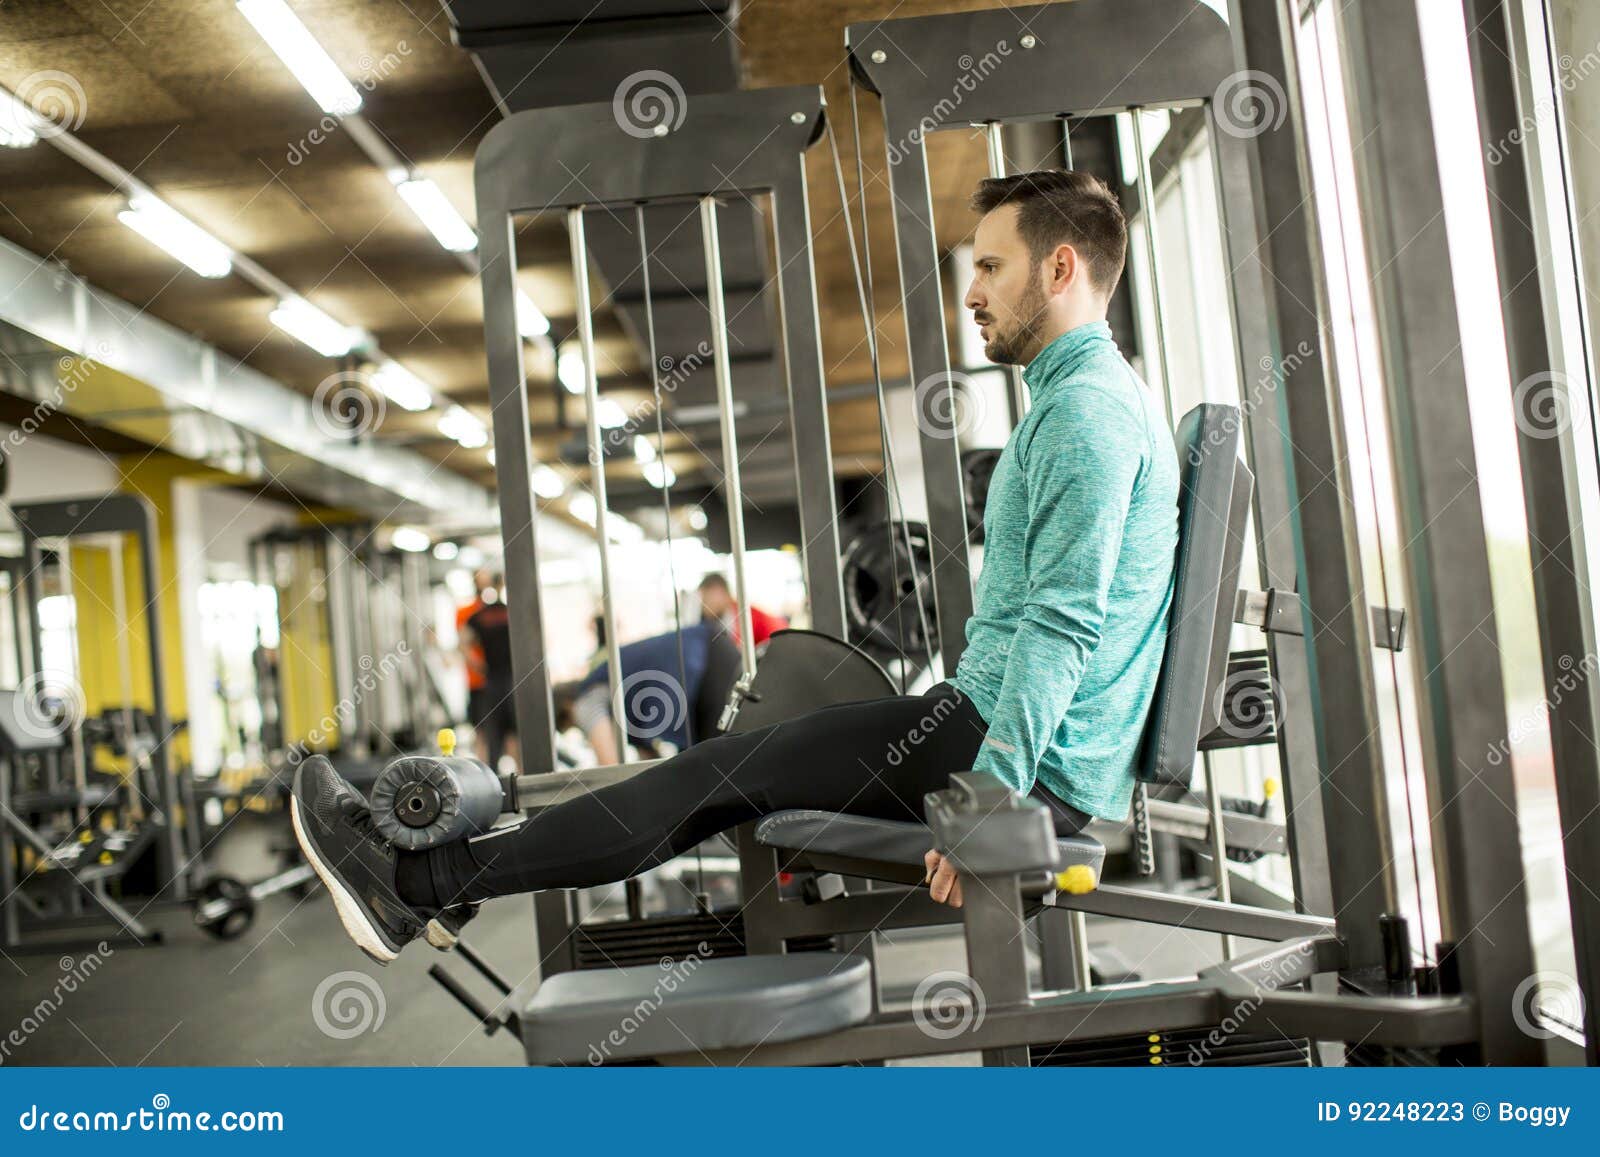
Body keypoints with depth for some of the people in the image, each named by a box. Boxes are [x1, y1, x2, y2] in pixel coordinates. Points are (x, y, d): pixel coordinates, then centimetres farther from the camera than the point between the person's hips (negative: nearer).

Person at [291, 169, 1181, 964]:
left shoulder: (1087, 410, -16)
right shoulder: (1098, 395, 20)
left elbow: (1065, 624, -25)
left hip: (1039, 766, -9)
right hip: (1026, 736, 9)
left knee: (728, 777, -10)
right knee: (737, 765, 8)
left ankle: (423, 883, -4)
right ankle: (432, 880, 11)